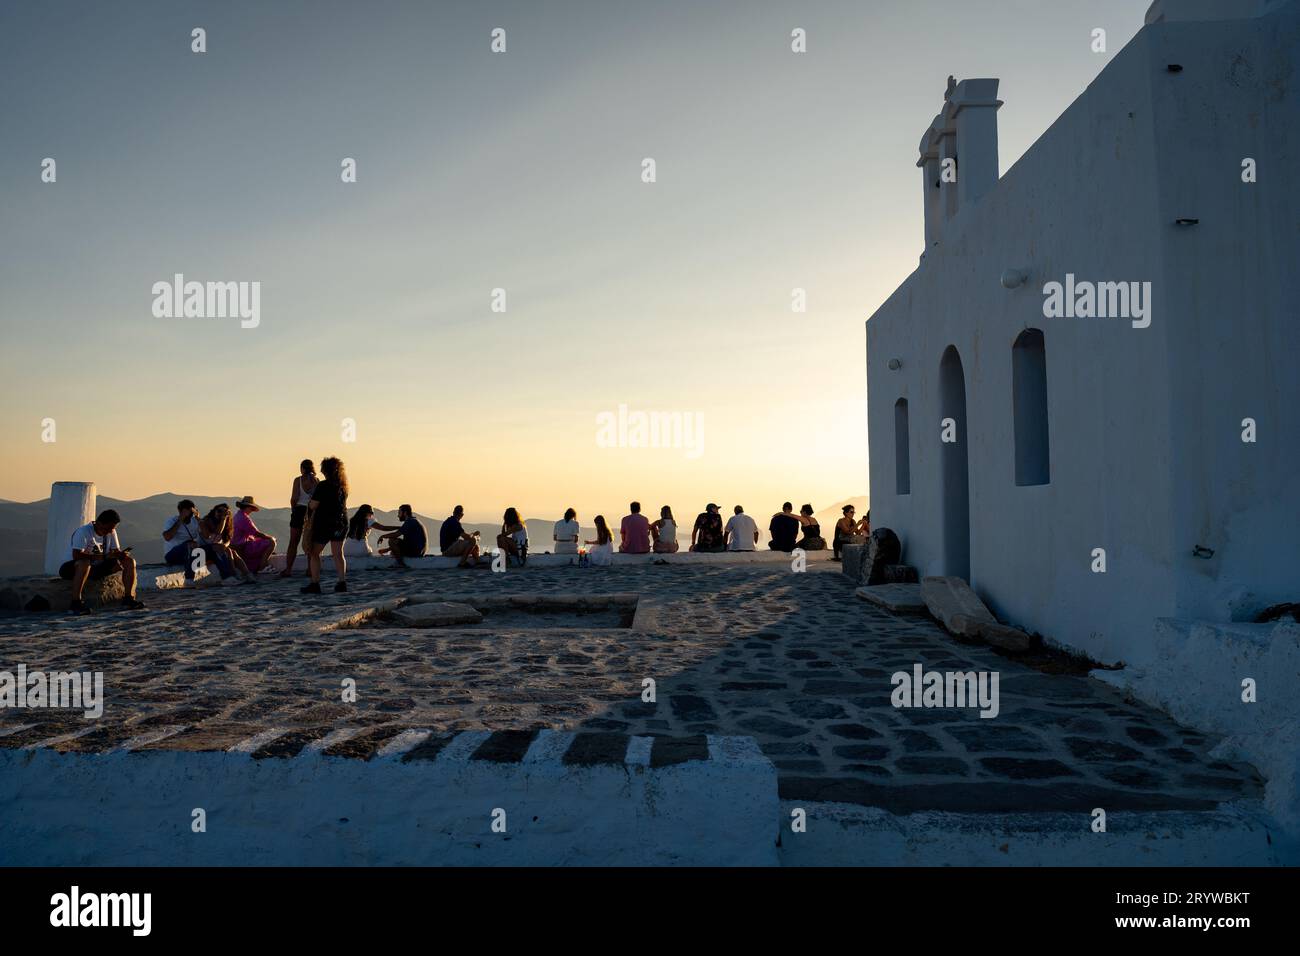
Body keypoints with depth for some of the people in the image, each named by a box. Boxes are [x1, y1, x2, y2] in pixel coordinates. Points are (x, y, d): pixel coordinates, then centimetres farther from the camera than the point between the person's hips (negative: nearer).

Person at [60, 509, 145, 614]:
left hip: (98, 567, 7)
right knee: (84, 562, -42)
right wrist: (105, 556, -36)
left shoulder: (111, 533, 2)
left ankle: (128, 599, -11)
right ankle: (75, 603, -37)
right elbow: (76, 555, -32)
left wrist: (121, 554, -22)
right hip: (75, 567, -7)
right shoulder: (83, 531, -20)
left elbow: (116, 551, 4)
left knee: (130, 561, -9)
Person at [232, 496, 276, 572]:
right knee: (271, 543, -17)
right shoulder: (244, 518, -22)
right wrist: (271, 537, -4)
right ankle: (261, 567, -11)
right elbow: (257, 534, -20)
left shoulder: (237, 515, 12)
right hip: (244, 548, -11)